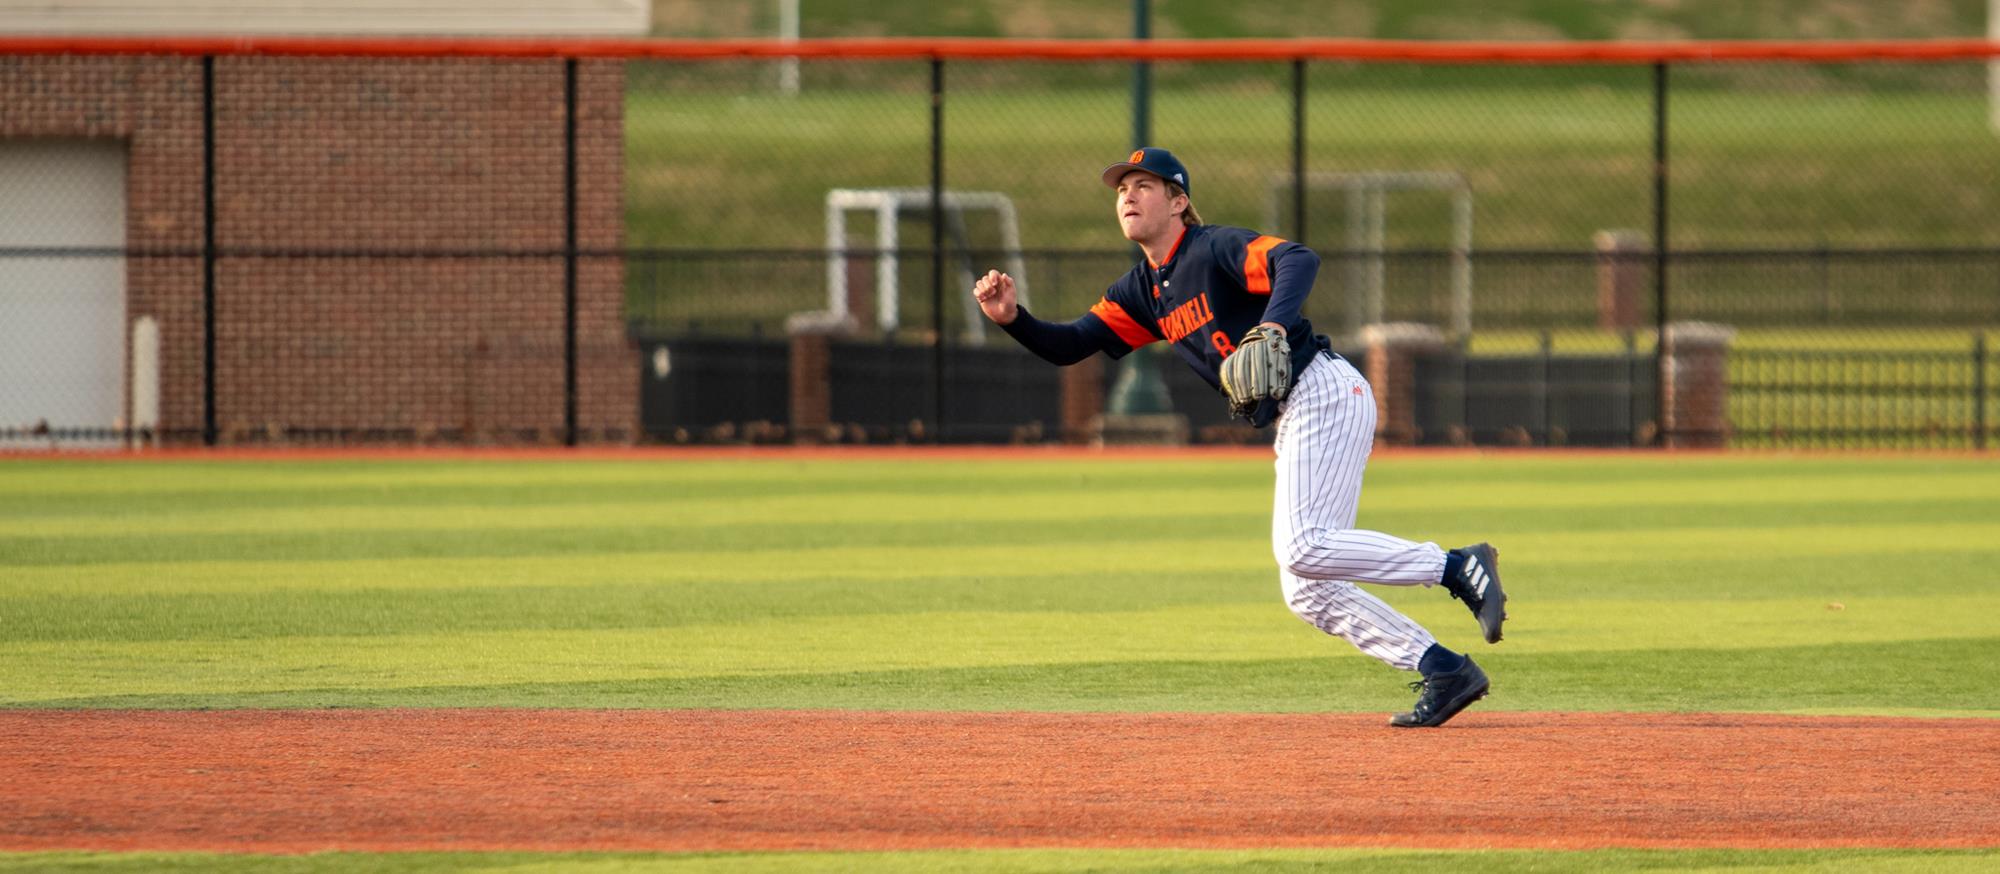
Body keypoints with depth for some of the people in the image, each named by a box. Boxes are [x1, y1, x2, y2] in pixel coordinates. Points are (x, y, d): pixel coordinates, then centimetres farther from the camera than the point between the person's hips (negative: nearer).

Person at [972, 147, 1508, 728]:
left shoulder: (1215, 249, -11)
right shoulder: (1144, 291, 14)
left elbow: (1299, 260, -27)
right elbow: (1069, 346, 12)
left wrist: (1274, 323, -46)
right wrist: (1013, 318, -7)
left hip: (1324, 392, -9)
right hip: (1293, 419, 9)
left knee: (1301, 549, -23)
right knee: (1307, 592, 3)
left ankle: (1458, 567, -15)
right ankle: (1445, 673, 2)